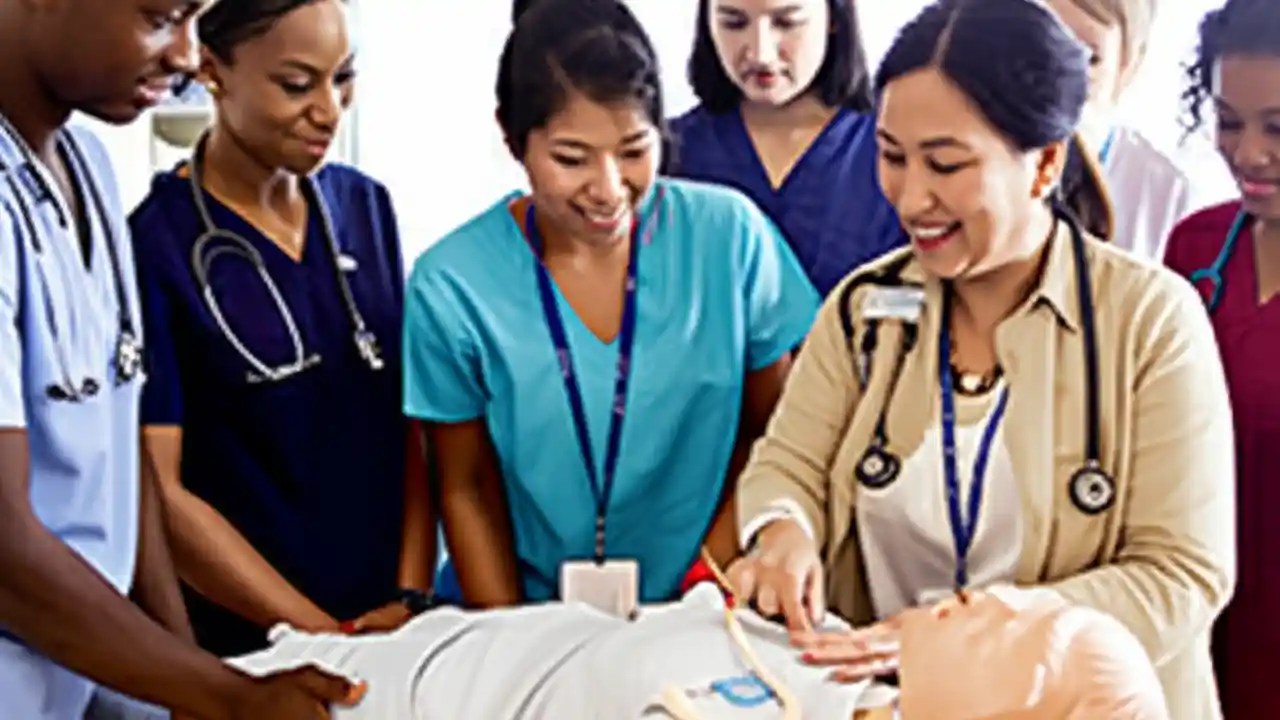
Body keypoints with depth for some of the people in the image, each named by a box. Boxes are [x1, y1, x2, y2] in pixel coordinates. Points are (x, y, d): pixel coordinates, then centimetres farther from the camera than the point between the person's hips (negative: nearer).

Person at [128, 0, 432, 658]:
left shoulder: (365, 206, 2)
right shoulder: (153, 245, -14)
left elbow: (411, 420, 4)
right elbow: (158, 491, -14)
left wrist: (411, 596, -7)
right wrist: (326, 636, -14)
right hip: (242, 647, -4)